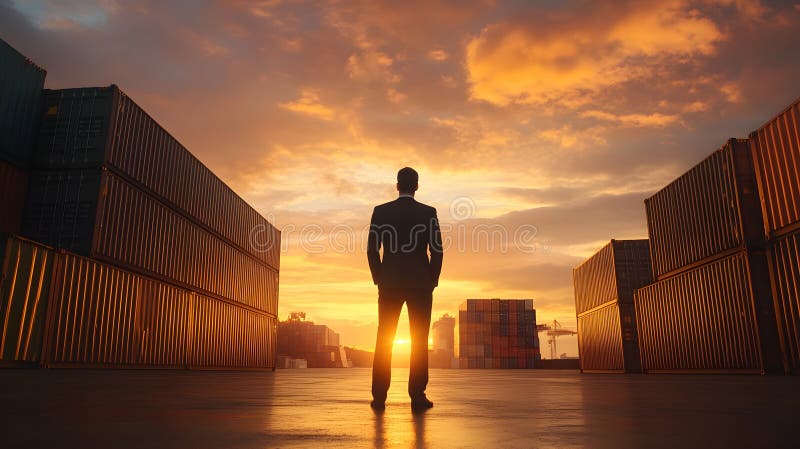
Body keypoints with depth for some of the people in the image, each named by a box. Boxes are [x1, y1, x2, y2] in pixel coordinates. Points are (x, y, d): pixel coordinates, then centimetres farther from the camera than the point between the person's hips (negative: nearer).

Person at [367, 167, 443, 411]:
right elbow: (437, 251, -3)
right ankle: (417, 396, 2)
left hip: (390, 284, 1)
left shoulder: (380, 212, 2)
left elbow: (372, 250, 1)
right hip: (420, 285, -1)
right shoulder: (429, 213, 0)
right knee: (419, 341, 4)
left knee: (384, 340, 6)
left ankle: (379, 397, 6)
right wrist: (432, 281, 8)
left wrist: (379, 279, 10)